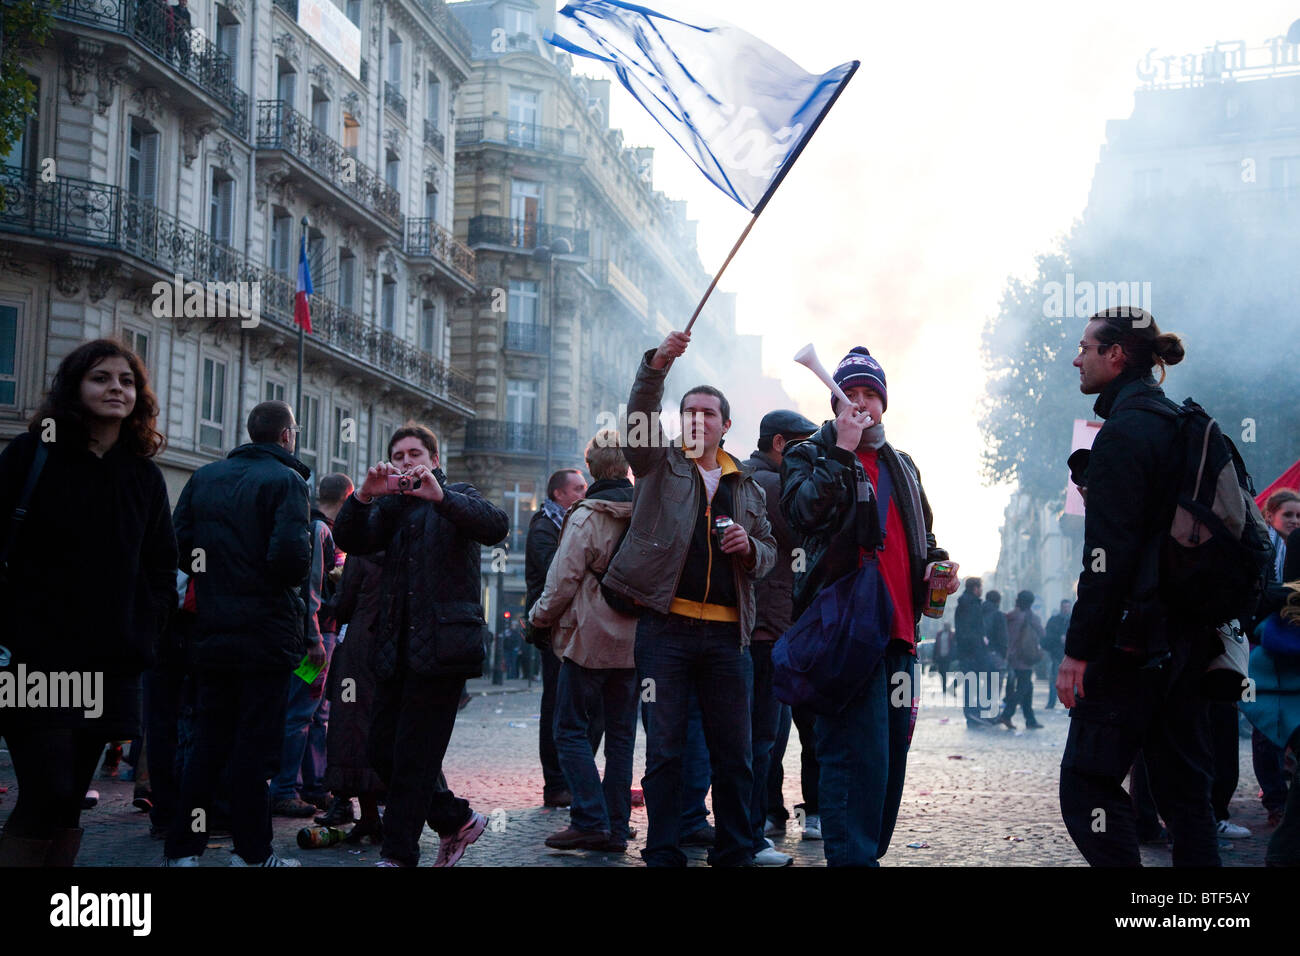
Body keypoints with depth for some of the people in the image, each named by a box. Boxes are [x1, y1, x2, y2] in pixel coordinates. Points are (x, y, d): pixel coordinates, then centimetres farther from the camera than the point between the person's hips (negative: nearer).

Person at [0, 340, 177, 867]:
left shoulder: (145, 476, 12)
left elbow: (161, 567, 17)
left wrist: (144, 634, 3)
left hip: (109, 666, 4)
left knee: (69, 803, 8)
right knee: (48, 795, -12)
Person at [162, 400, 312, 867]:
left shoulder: (204, 477, 9)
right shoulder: (286, 481, -9)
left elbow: (180, 543, 4)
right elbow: (292, 552, -22)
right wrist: (292, 580, -1)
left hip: (213, 631, 5)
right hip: (267, 631, -5)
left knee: (208, 742, 12)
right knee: (256, 745, 1)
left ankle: (182, 849, 13)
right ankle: (252, 853, 7)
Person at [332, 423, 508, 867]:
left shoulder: (456, 496, 4)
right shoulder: (392, 506, 19)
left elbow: (496, 526, -17)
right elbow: (349, 540, 3)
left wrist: (440, 495, -29)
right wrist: (364, 496, -14)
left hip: (441, 644, -7)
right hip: (397, 647, 7)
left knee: (413, 756, -7)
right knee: (382, 750, 8)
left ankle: (398, 855, 2)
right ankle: (457, 820, 23)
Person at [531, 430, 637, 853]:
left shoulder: (586, 517, -12)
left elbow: (563, 579, -11)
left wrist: (540, 615, 5)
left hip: (589, 639, -5)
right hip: (633, 642, 6)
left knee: (570, 729, 2)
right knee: (621, 734, 10)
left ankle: (590, 821, -5)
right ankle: (616, 828, 12)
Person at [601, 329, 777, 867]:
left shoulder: (746, 487, 18)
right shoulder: (660, 465, 10)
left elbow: (769, 554, 21)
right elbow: (639, 418, -8)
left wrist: (749, 547, -3)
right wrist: (656, 365, -25)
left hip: (727, 631, 3)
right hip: (666, 625, -2)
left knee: (733, 751, 5)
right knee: (665, 748, 0)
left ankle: (734, 853, 14)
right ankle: (662, 855, 7)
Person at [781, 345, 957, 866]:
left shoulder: (901, 466, 23)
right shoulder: (808, 455, 5)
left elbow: (922, 535, 33)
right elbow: (804, 510, -16)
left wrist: (937, 566, 12)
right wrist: (842, 451, -15)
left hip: (897, 630, 7)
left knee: (890, 752, 10)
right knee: (858, 751, -13)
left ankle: (869, 849, 20)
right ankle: (852, 856, -9)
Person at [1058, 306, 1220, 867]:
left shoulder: (1123, 431, -12)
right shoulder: (1182, 425, 17)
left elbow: (1108, 553, -19)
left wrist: (1078, 650, -18)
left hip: (1134, 637, -9)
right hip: (1190, 638, 9)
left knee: (1087, 786, -5)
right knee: (1184, 788, 12)